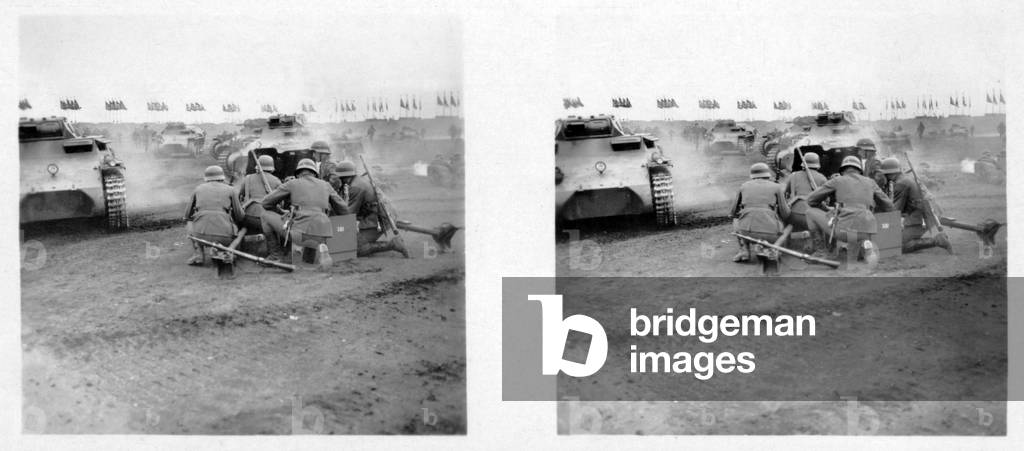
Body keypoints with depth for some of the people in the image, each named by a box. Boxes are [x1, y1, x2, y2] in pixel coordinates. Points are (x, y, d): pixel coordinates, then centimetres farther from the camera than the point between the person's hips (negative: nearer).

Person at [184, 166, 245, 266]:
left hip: (201, 235, 0)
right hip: (223, 236, 0)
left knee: (190, 225, 36)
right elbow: (239, 216, 16)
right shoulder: (230, 190, 12)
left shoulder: (198, 189, 17)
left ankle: (198, 255, 13)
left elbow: (188, 215, 22)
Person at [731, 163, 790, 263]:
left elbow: (734, 212, 23)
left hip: (747, 232, 0)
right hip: (769, 233, 0)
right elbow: (785, 214, 12)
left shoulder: (744, 186, 16)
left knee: (736, 221, 36)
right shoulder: (776, 187, 11)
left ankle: (744, 250, 14)